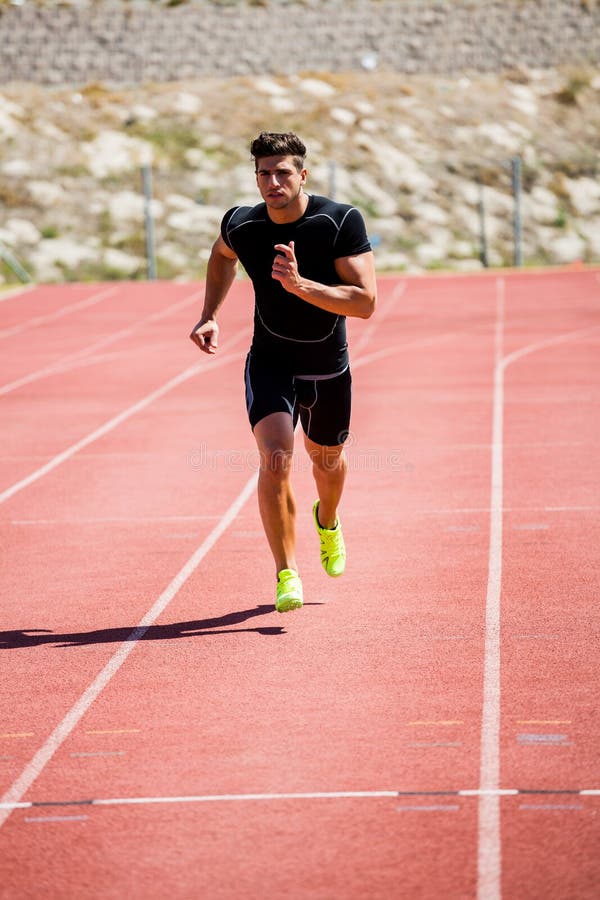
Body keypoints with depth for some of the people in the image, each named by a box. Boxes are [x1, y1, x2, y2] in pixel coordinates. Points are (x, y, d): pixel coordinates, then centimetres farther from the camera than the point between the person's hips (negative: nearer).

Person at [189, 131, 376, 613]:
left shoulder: (342, 221, -21)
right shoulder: (242, 225, -13)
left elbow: (365, 302, -26)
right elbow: (222, 257, 14)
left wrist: (301, 285, -38)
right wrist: (209, 316, 4)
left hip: (329, 368, 1)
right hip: (270, 362, -1)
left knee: (327, 459, 22)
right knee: (276, 458, -23)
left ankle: (327, 521, 58)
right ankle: (287, 575, -14)